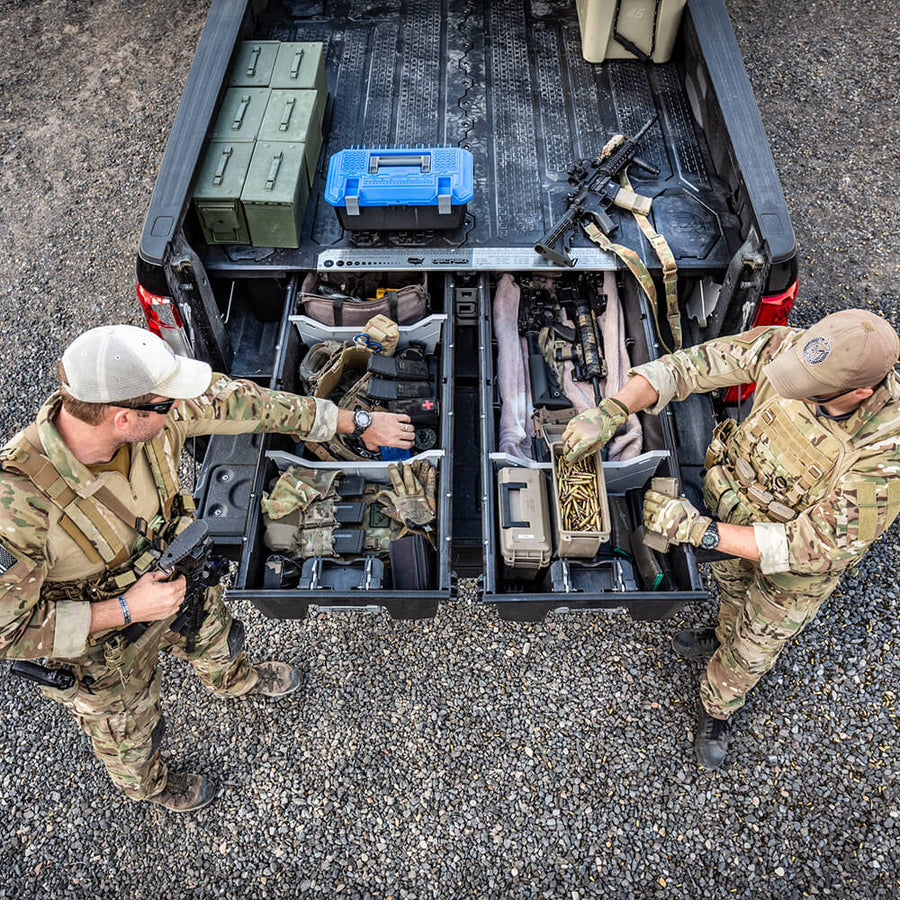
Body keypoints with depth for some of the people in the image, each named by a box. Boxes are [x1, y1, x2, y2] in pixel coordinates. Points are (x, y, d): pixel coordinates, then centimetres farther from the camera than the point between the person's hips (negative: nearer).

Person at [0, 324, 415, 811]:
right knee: (127, 731, 28)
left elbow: (246, 402, -18)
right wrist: (125, 611, -35)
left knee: (212, 635, 36)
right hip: (102, 649, -4)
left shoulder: (156, 412, -30)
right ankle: (149, 785, 65)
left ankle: (232, 678, 74)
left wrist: (358, 423, -10)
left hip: (172, 576, 4)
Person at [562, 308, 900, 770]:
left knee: (755, 645, 22)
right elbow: (687, 364, -27)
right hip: (738, 505, 4)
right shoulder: (785, 345, -32)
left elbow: (813, 548, -37)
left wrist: (698, 529, -43)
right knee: (731, 582, 34)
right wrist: (610, 412, -42)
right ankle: (725, 637, 69)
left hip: (801, 558, -3)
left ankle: (716, 706, 53)